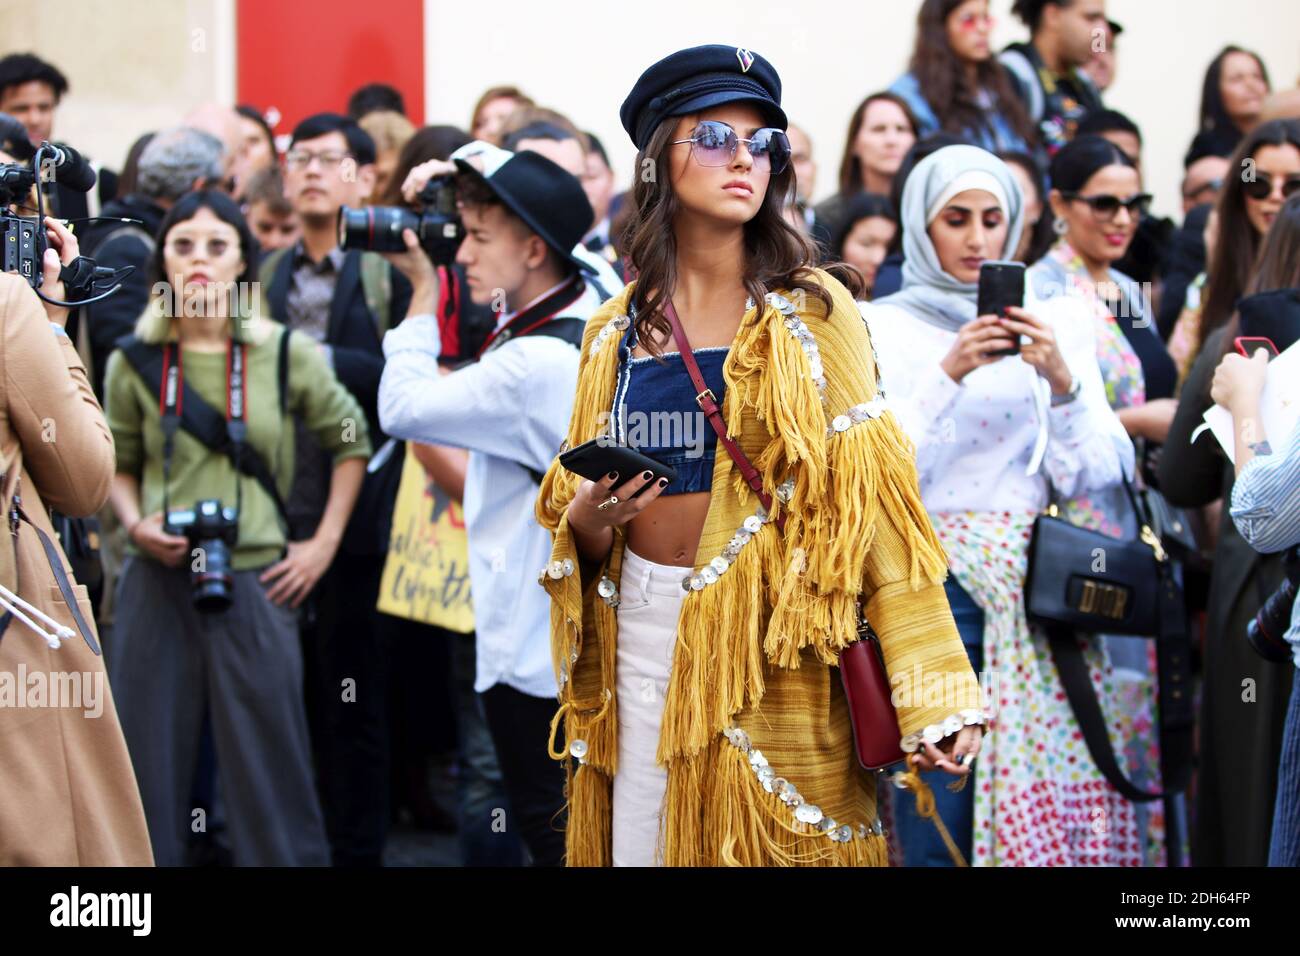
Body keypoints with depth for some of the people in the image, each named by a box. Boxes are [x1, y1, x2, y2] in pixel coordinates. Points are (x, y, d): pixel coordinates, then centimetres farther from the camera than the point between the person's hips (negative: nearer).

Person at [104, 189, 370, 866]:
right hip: (157, 583, 1)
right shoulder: (134, 364, 2)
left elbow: (351, 442, 10)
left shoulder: (285, 354, -1)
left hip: (255, 583, -1)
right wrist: (135, 523, -4)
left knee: (267, 769, 2)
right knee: (152, 760, 6)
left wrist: (324, 543, 5)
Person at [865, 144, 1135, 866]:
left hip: (1038, 588, 2)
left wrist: (1062, 380, -13)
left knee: (1053, 801, -3)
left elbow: (1093, 474, 3)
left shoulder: (1057, 321, 9)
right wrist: (946, 375, -16)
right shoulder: (882, 327, 4)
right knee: (936, 831, -4)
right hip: (932, 585, -2)